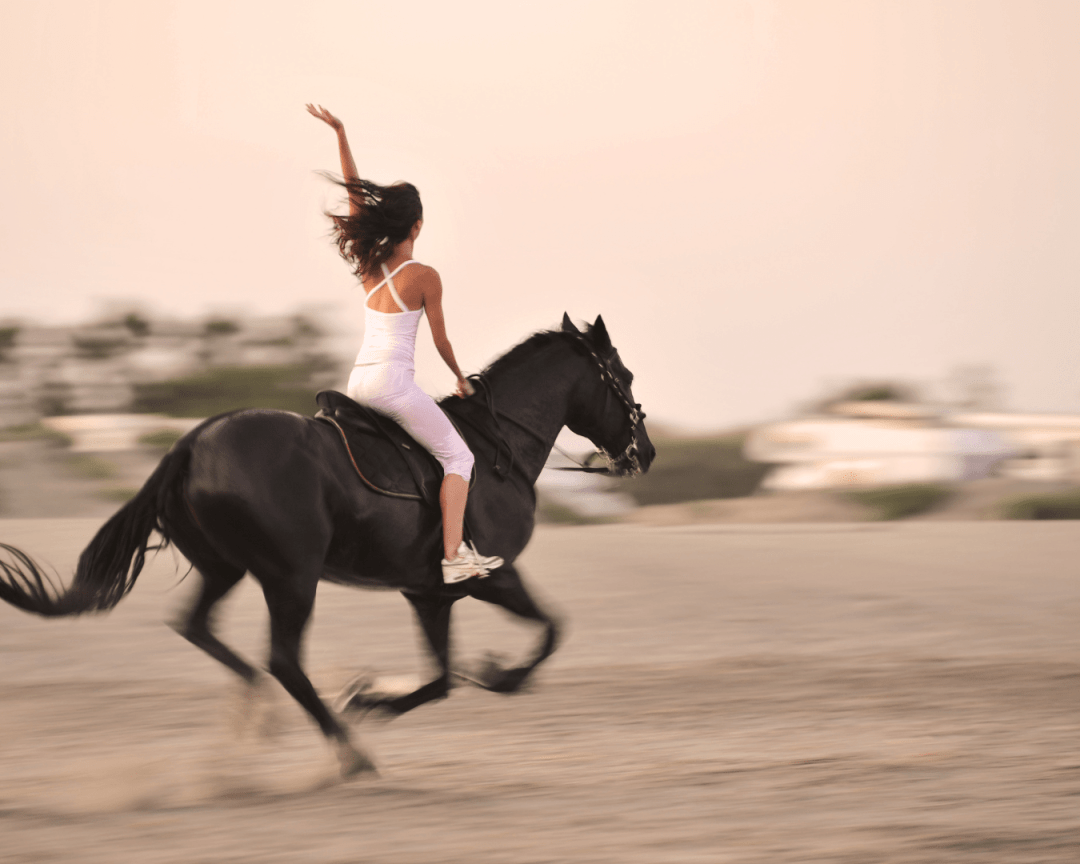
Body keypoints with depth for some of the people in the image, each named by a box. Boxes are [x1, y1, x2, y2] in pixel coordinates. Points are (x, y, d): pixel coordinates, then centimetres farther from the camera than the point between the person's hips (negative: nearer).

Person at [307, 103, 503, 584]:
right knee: (457, 457, -1)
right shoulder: (424, 276, -8)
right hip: (393, 382, -6)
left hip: (356, 382, 7)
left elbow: (354, 195, 10)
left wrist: (340, 134, 10)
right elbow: (439, 339, 0)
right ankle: (454, 557, -13)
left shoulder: (368, 265, 7)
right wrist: (461, 379, 17)